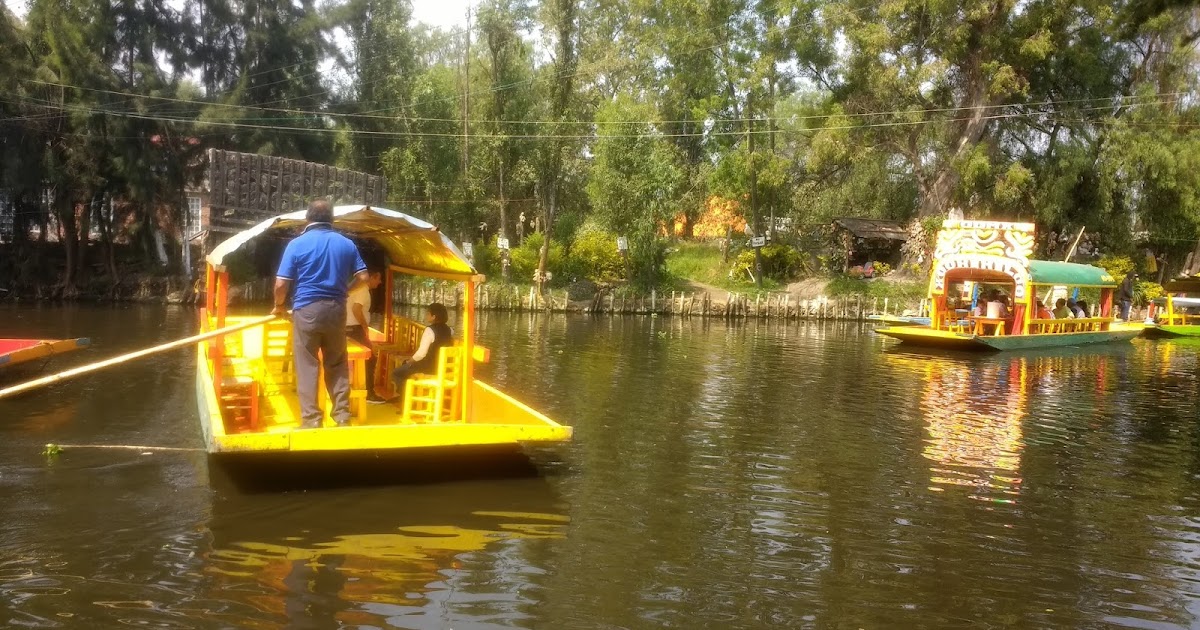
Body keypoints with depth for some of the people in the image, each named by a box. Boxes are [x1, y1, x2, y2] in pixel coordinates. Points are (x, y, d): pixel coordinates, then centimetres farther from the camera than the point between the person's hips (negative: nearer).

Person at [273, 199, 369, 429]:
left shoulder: (297, 244, -4)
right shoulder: (347, 244, 5)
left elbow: (281, 284, -6)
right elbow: (363, 277, 6)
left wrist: (278, 306, 12)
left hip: (307, 309, -3)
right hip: (336, 310, 3)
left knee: (307, 366, 3)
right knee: (337, 364, 13)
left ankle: (311, 420, 2)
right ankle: (342, 416, 14)